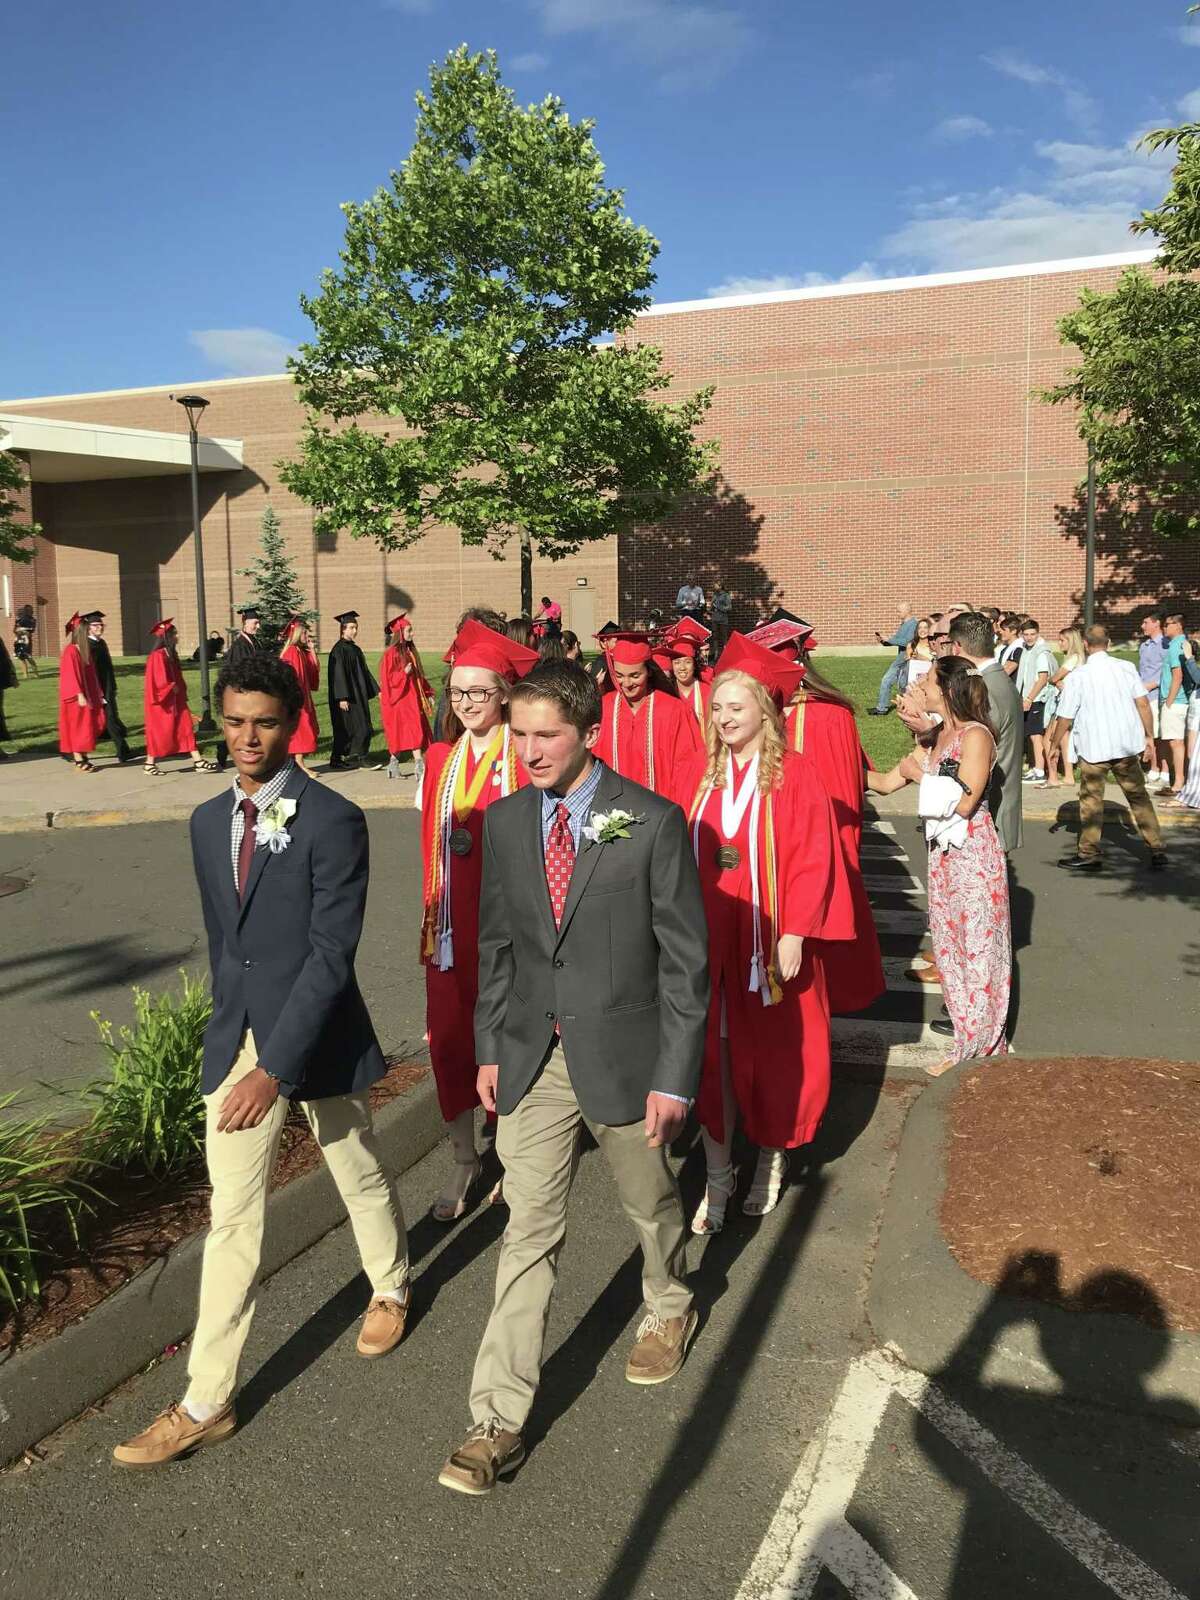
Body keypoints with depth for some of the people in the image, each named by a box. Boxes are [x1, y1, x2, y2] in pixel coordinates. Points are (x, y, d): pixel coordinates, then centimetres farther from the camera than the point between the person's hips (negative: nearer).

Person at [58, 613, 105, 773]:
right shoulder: (71, 651, -14)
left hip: (88, 695, 8)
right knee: (78, 728, -3)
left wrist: (98, 694, 13)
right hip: (77, 698, -8)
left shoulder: (85, 650, 11)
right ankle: (79, 761, 2)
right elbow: (71, 675, -19)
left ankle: (83, 758, 16)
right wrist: (79, 694, -24)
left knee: (88, 728, 9)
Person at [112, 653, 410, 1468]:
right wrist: (235, 1039, 16)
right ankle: (208, 1402, 20)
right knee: (232, 1217, 9)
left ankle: (390, 1288, 48)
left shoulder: (333, 820, -17)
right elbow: (222, 940, 13)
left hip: (318, 1037, -4)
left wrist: (274, 1069, -24)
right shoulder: (209, 821, 4)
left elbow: (333, 954, -21)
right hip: (236, 1038, 5)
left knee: (360, 1176, 19)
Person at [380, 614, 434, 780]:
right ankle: (420, 768, -18)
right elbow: (387, 679, -12)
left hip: (414, 698, 8)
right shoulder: (391, 653, -10)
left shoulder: (410, 651, 14)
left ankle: (393, 767, 18)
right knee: (415, 735, -14)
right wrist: (404, 673, -25)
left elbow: (419, 676, 19)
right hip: (401, 699, -8)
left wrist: (428, 693, 14)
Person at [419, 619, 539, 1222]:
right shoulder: (440, 759, 7)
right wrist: (430, 918, 7)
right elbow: (430, 844, 11)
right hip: (452, 924, 4)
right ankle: (464, 1161, 22)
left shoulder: (525, 760, -7)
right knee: (448, 1040, 6)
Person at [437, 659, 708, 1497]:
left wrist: (675, 1076, -12)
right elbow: (496, 945, 9)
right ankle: (500, 1421, 15)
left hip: (622, 1054, -2)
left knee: (650, 1201, 21)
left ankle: (669, 1309, 52)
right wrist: (489, 1048, 7)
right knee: (528, 1231, 5)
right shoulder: (503, 822, -1)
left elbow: (685, 958, -11)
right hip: (533, 1058, 3)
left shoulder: (652, 822, -14)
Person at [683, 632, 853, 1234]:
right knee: (712, 1055, 6)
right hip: (708, 938, 3)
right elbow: (685, 852, 5)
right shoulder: (702, 772, 4)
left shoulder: (795, 775, -8)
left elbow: (812, 858, -10)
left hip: (769, 940, -3)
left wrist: (794, 933, -14)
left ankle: (771, 1159, 32)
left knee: (771, 1053, 11)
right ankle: (717, 1177, 18)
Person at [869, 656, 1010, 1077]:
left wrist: (920, 774, -12)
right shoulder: (938, 737, 11)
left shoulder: (975, 735, -14)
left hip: (973, 854, -9)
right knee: (949, 947, 13)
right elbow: (886, 782, 14)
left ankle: (974, 1052, 13)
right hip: (943, 854, 9)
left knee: (976, 949, 2)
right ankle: (974, 1041, 25)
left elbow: (962, 802, -21)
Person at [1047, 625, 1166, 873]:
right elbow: (1143, 704, -2)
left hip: (1094, 748, -3)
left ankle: (1089, 854, 10)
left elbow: (1064, 718, -4)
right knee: (1138, 796, 12)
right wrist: (1149, 736, 7)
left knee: (1091, 800, 7)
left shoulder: (1077, 677, -7)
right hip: (1127, 744, 3)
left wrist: (1054, 746, 8)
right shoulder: (1127, 668, 1)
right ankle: (1156, 850, 13)